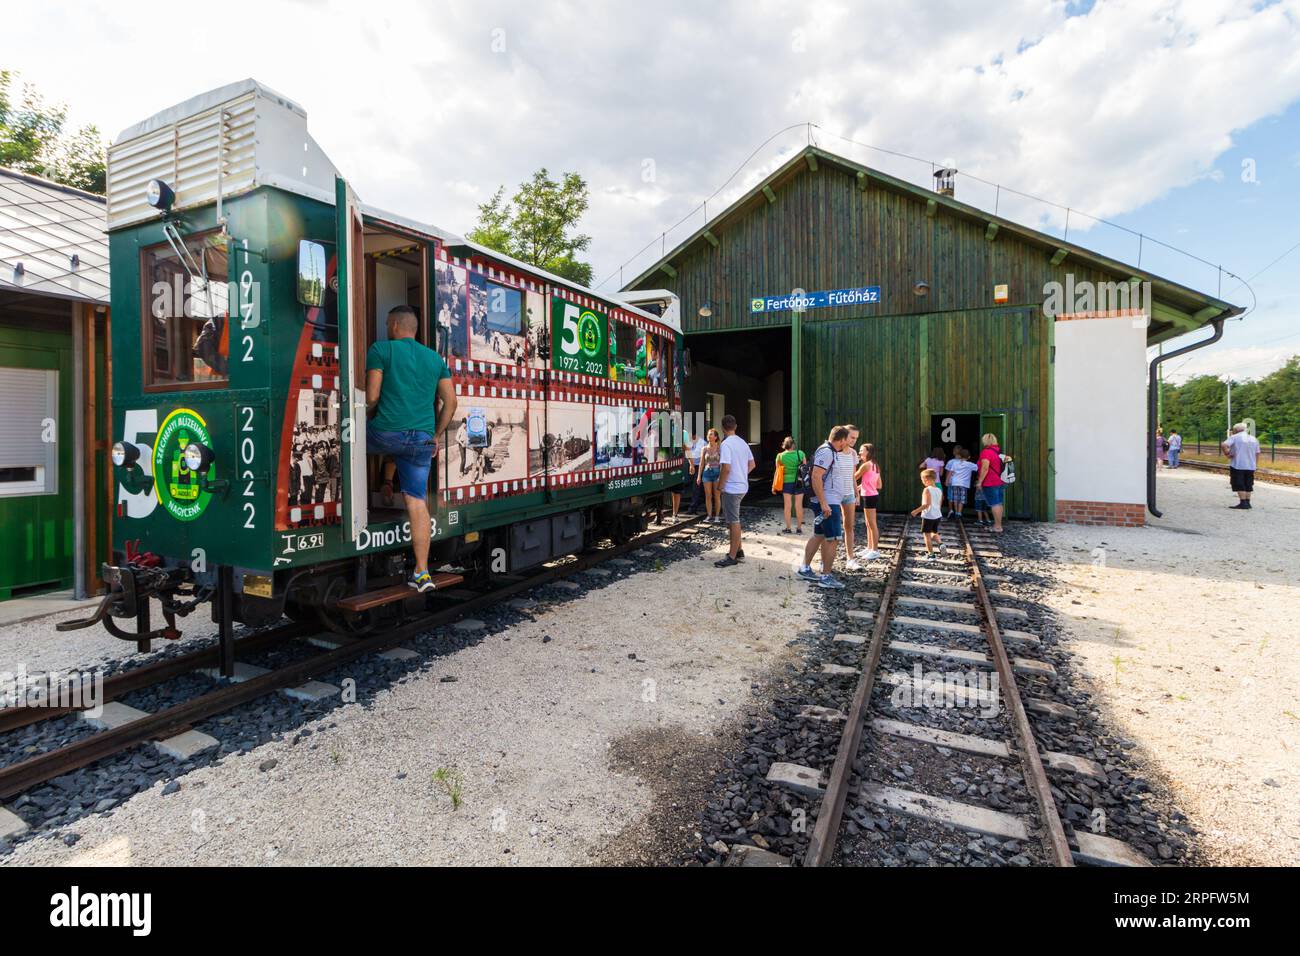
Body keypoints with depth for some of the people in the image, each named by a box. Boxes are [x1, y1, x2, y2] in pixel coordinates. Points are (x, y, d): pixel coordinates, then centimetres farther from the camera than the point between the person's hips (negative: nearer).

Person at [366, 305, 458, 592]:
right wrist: (435, 436, 20)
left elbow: (372, 397, -4)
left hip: (387, 433, -4)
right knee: (417, 502, 5)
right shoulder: (435, 357, 17)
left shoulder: (381, 349, 3)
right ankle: (421, 573, 5)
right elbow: (450, 402, 14)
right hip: (422, 439, 4)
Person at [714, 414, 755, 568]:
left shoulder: (726, 444, -17)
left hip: (731, 488, -8)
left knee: (734, 522, -3)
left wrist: (720, 485, -10)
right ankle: (738, 550, 26)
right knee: (733, 520, 19)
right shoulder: (743, 442, 10)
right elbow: (752, 464, 15)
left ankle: (732, 557, 3)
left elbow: (726, 468, -23)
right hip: (742, 486, 8)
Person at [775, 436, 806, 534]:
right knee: (799, 505, 6)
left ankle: (788, 528, 10)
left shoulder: (780, 456, -4)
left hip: (786, 482, 0)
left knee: (788, 505, 6)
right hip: (799, 482, 0)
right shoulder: (801, 454, -4)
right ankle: (799, 528, 12)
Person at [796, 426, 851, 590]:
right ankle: (826, 577, 1)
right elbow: (816, 477, -25)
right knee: (833, 539, -5)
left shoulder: (828, 451, 16)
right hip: (827, 503, -11)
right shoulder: (826, 452, -16)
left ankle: (804, 569, 24)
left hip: (826, 502, 11)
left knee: (818, 536, 16)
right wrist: (824, 503, -27)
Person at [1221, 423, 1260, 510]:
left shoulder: (1234, 437, -6)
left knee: (1239, 485, -3)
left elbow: (1224, 445, -24)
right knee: (1248, 485, 14)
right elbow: (1257, 454, 17)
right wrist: (1255, 465, 22)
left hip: (1238, 466, -6)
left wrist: (1227, 454, -10)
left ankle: (1243, 503, -7)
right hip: (1251, 466, 6)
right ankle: (1247, 503, 17)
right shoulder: (1254, 439, 14)